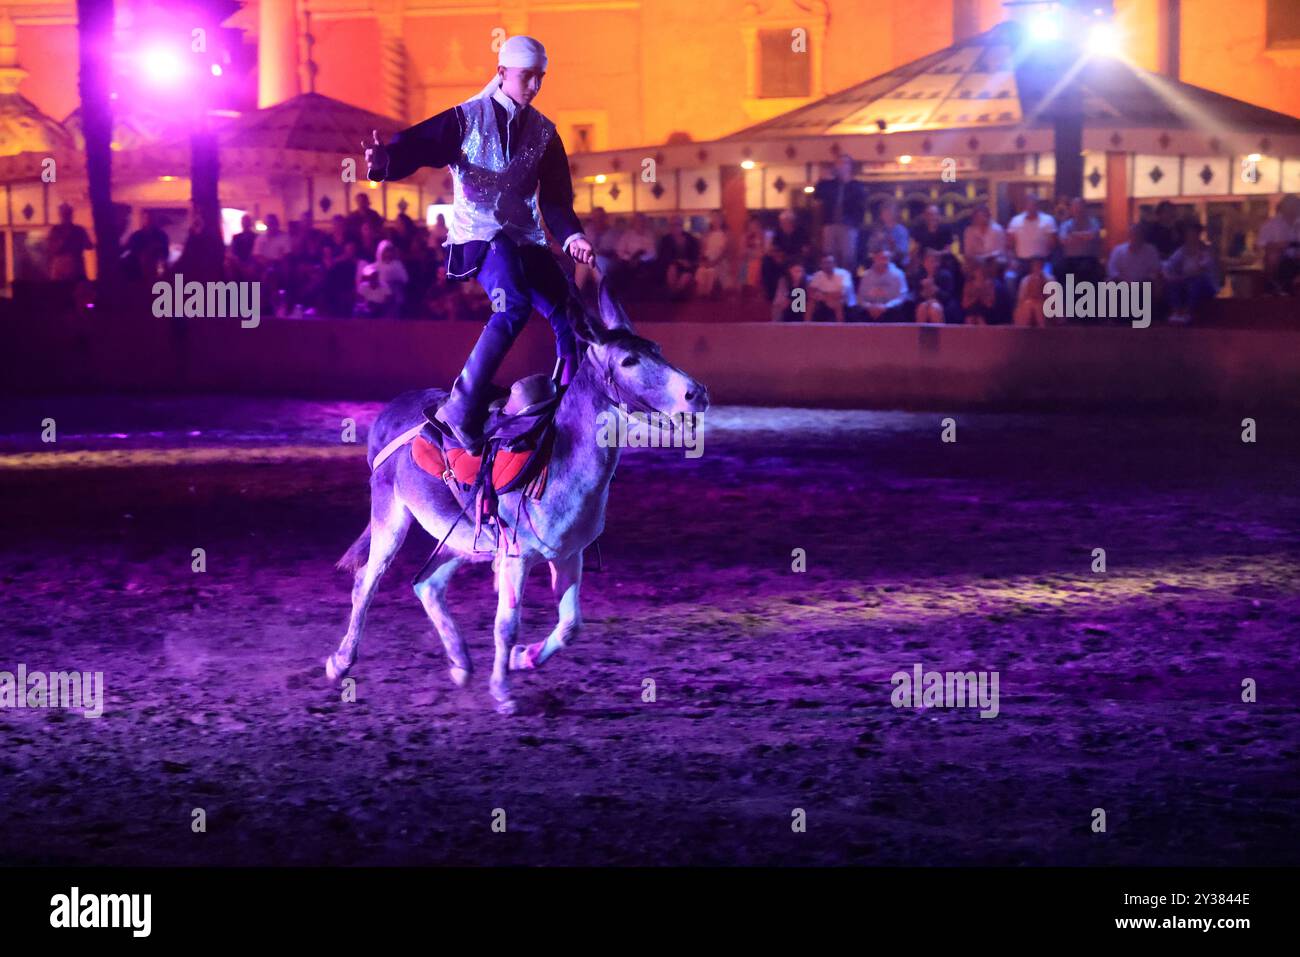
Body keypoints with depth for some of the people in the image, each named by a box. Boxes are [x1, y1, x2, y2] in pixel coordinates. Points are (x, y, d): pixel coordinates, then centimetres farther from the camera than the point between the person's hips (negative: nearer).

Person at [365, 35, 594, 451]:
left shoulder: (544, 133, 12)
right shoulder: (467, 118, -1)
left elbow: (555, 198, 9)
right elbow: (419, 145, -12)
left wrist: (571, 236, -11)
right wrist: (388, 159, -35)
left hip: (526, 241, 6)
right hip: (478, 237, -6)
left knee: (571, 320, -8)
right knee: (515, 304, -32)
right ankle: (461, 411, -32)